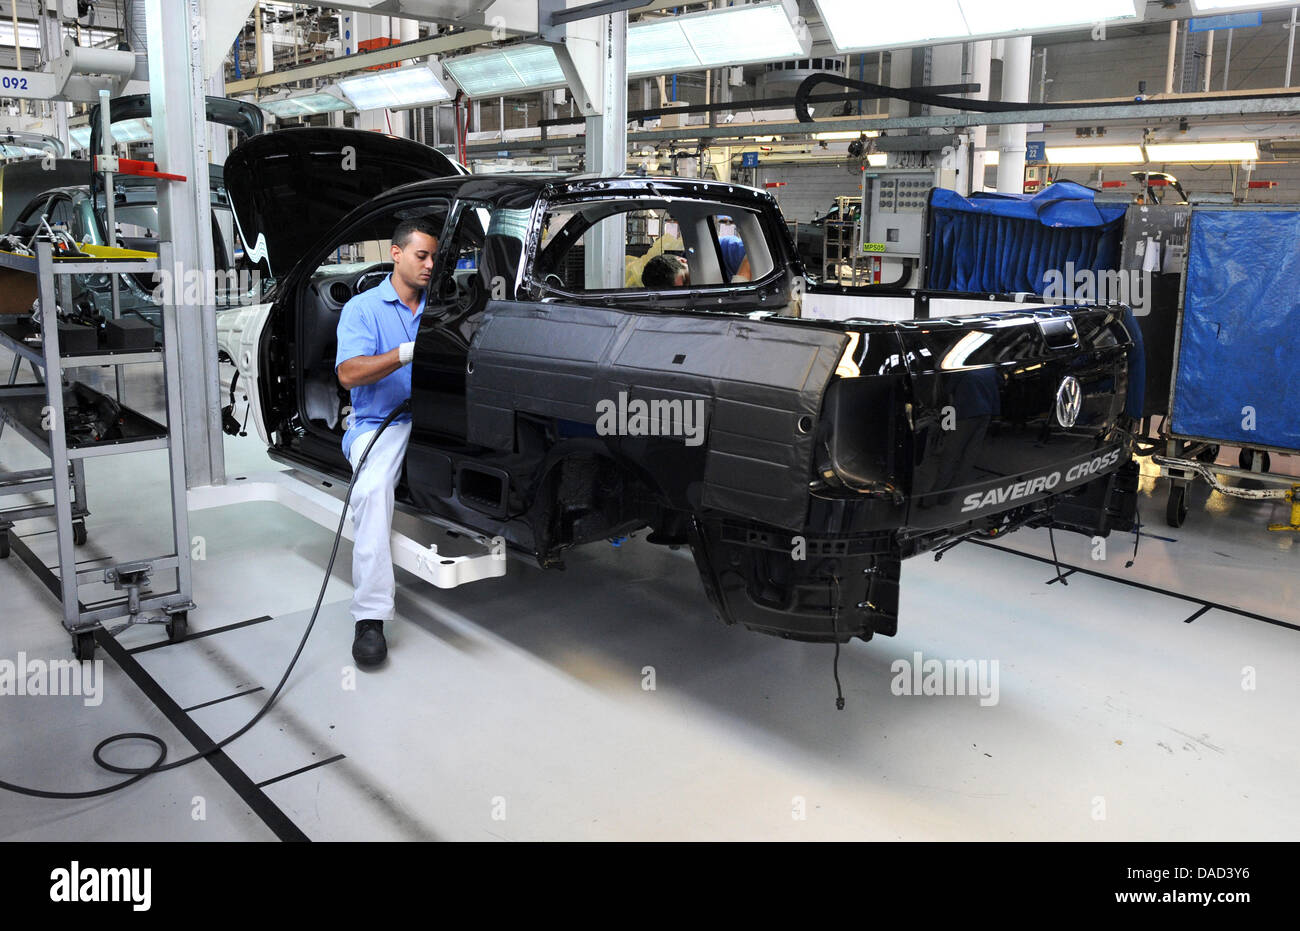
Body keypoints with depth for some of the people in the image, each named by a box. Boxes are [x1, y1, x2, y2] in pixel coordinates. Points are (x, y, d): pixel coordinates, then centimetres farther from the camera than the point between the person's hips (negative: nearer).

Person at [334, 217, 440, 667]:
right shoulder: (362, 308, 6)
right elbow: (349, 374, -9)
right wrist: (407, 353, -22)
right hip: (381, 423, -4)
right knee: (373, 490, -32)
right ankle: (370, 617, -34)